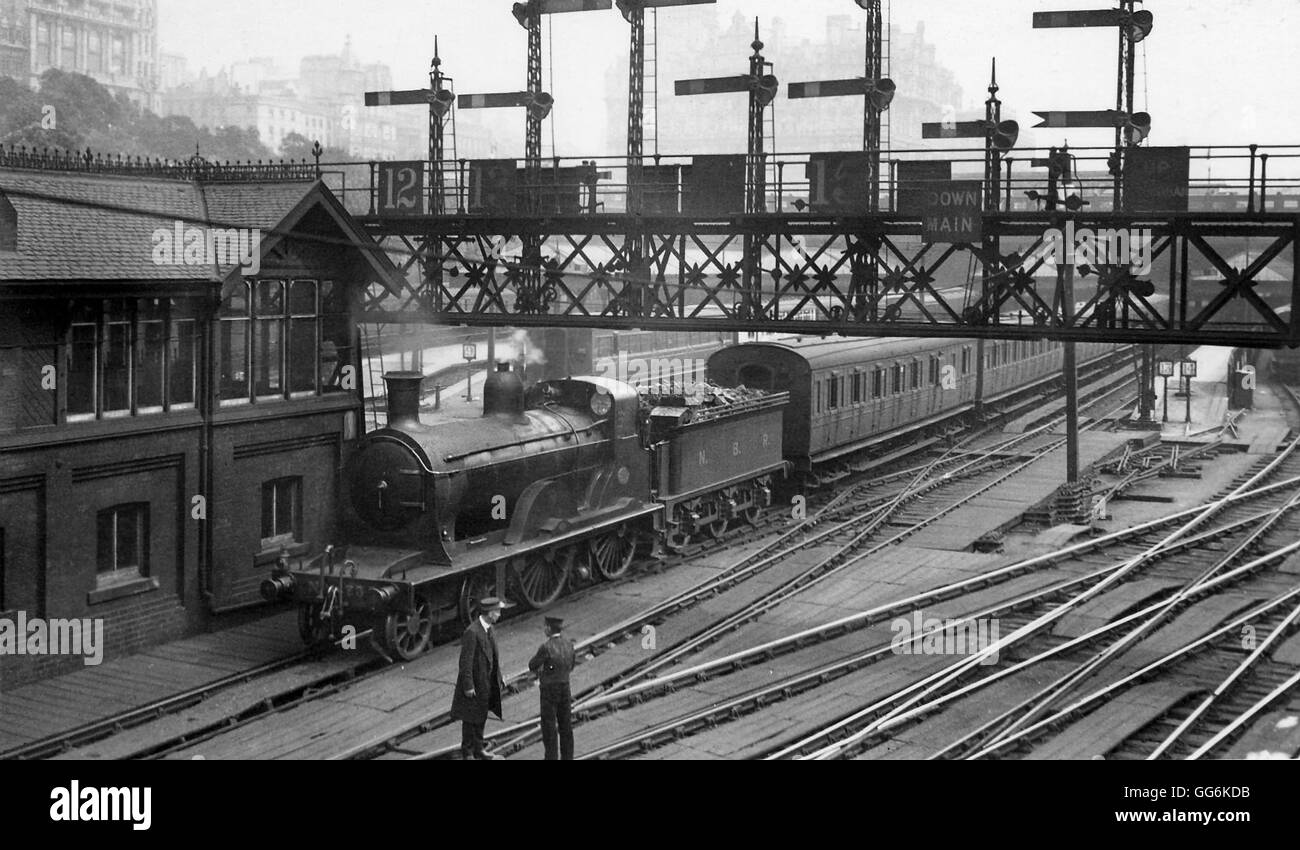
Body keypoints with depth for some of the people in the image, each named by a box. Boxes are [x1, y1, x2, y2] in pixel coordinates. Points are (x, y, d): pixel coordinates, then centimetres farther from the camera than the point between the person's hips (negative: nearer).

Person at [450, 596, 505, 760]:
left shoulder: (490, 629, 3)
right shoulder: (472, 632, -24)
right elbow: (465, 661, -22)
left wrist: (498, 678, 13)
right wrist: (468, 686, -20)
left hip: (487, 681, 8)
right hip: (474, 681, -8)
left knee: (481, 716, 18)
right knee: (470, 718, 5)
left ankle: (478, 749, 31)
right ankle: (467, 753, 18)